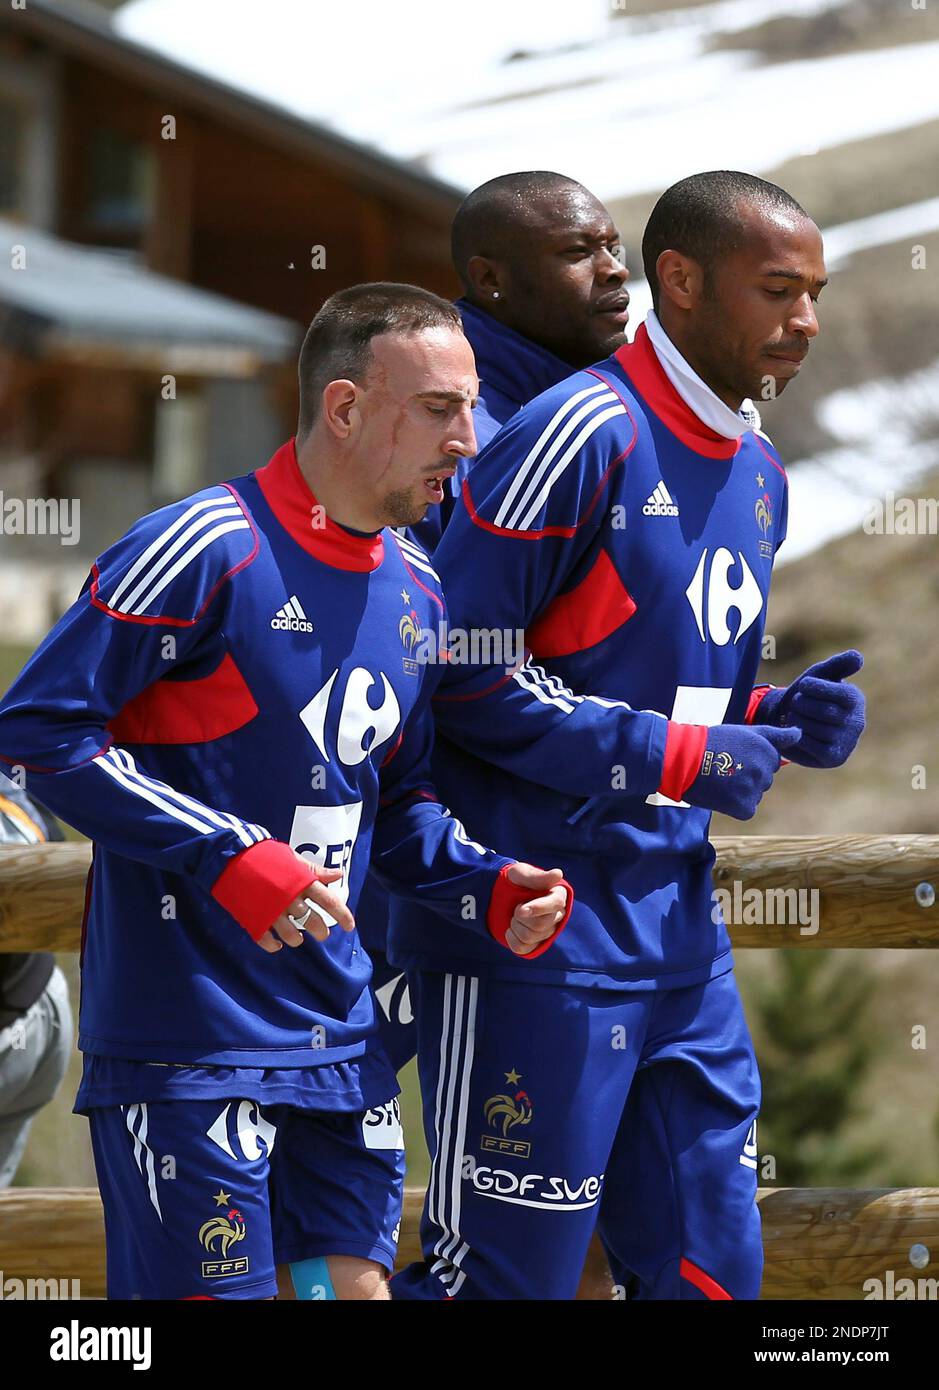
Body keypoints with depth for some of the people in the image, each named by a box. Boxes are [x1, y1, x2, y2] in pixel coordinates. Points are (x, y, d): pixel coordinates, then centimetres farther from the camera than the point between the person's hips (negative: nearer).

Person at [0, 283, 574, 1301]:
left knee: (353, 1279, 7)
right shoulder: (208, 550, -13)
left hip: (338, 1039, 8)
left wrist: (489, 892, 2)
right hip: (186, 1049, -8)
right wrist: (231, 859, -20)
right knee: (215, 1290, -8)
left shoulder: (414, 596, 12)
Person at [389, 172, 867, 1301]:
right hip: (536, 933, -9)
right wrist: (667, 754, -15)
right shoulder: (584, 434, -13)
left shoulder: (758, 477, 15)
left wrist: (778, 722, 4)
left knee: (710, 1268, 9)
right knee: (504, 1275, -6)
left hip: (677, 926, 9)